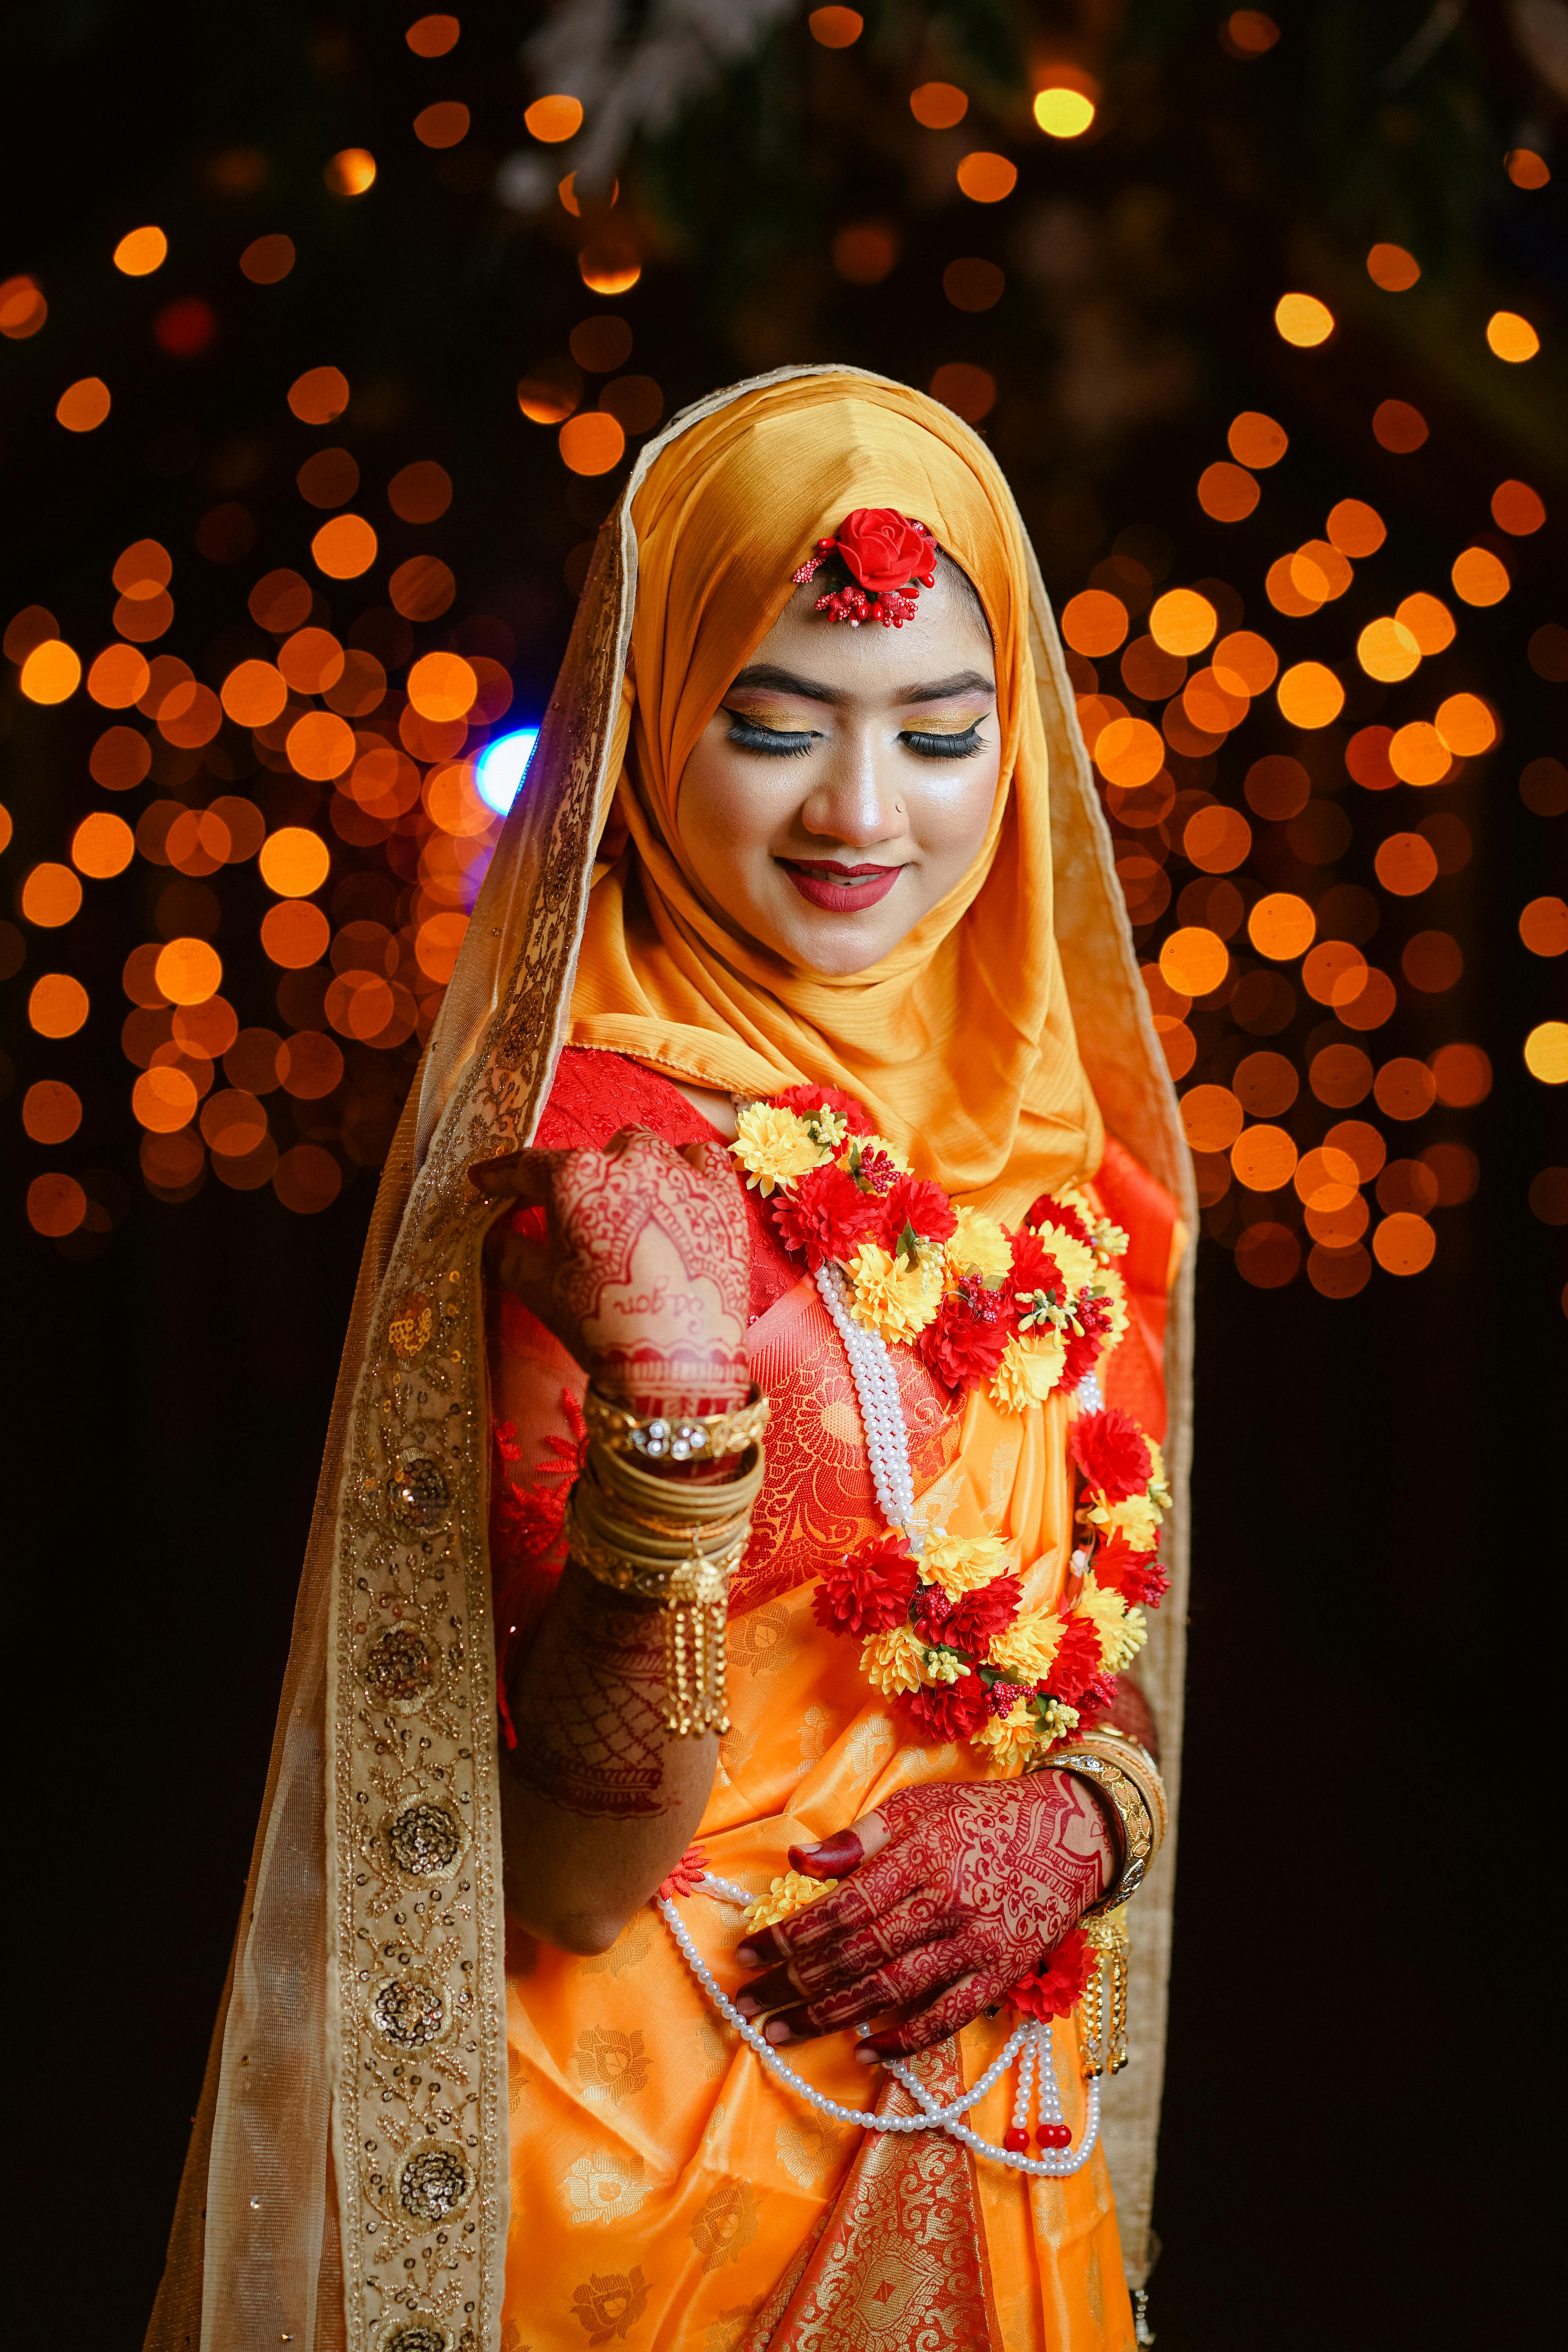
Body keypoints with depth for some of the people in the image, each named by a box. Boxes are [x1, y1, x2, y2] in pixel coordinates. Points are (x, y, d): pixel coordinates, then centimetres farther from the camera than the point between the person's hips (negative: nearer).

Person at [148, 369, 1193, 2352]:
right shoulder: (594, 1163, -17)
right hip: (663, 2144, -5)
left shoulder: (1062, 1137, 0)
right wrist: (677, 1425, -33)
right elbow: (577, 1868, -19)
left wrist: (1078, 1819, -9)